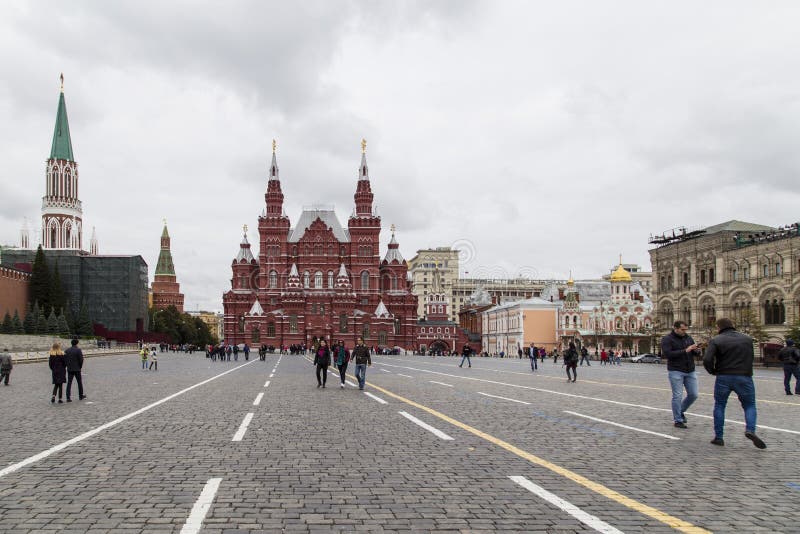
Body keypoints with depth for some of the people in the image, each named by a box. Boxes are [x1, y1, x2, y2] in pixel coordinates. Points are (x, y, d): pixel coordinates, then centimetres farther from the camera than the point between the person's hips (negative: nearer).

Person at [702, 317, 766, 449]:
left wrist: (713, 371, 2)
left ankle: (718, 437, 11)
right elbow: (751, 358, 13)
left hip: (723, 377, -1)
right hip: (744, 377, 1)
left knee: (719, 406, 13)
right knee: (749, 405, 14)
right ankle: (750, 430, -11)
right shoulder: (747, 339, 9)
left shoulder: (716, 340, -4)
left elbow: (707, 360, -14)